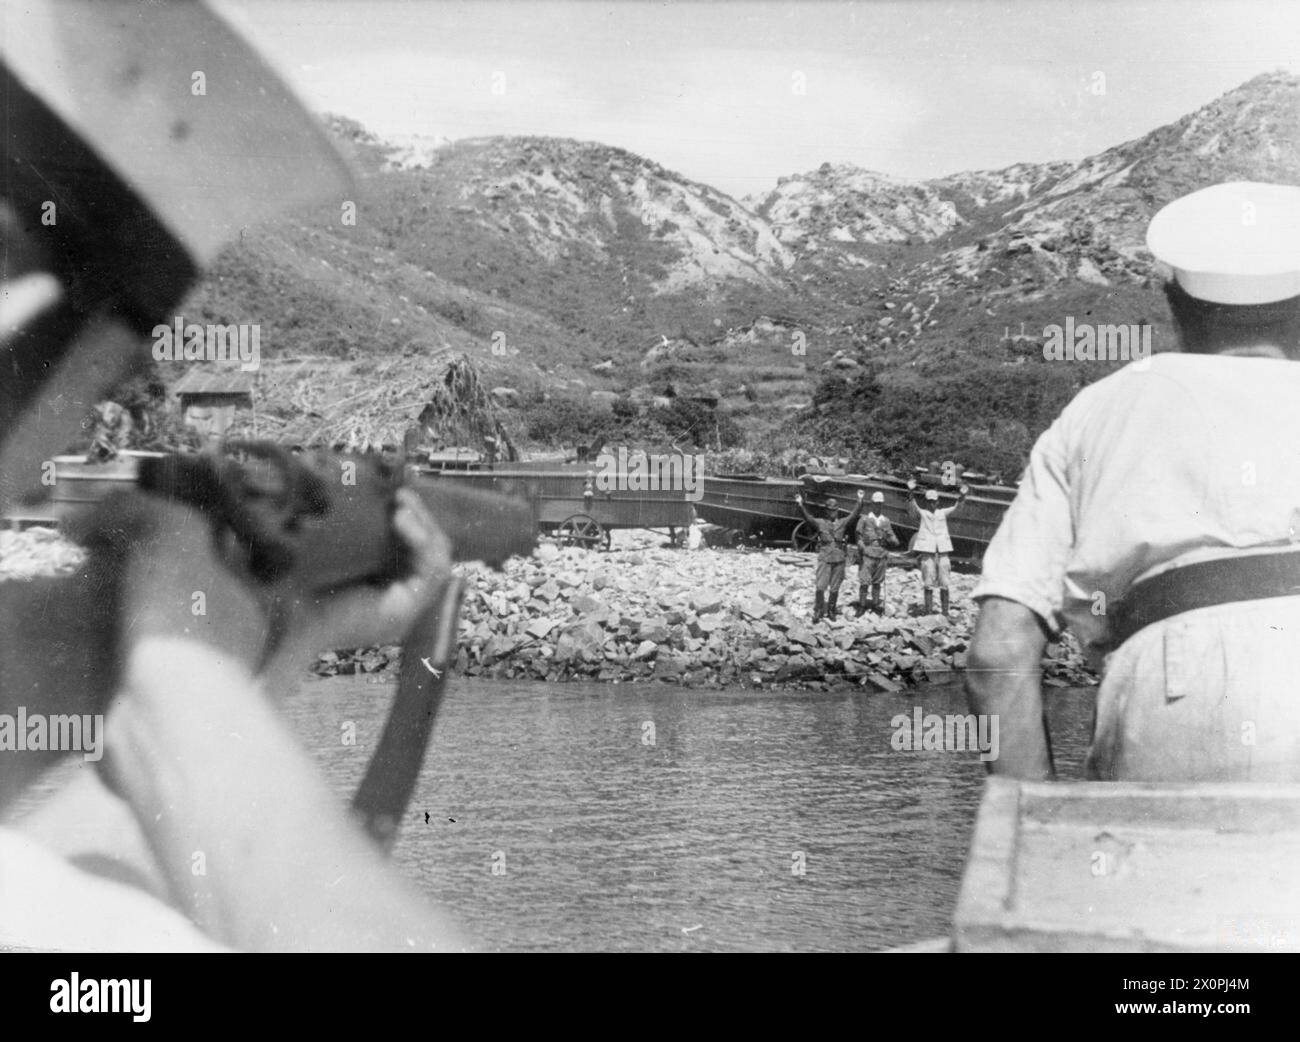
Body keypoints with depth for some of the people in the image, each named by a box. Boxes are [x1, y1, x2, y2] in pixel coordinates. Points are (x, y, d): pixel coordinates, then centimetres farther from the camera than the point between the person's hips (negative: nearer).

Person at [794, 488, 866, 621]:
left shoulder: (842, 523, 10)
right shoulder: (820, 523, 3)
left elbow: (854, 515, 0)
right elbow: (808, 518, -12)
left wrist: (860, 501, -14)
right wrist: (801, 505, -28)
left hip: (839, 559, 3)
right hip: (824, 558, -3)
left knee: (834, 588, 8)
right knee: (821, 587, -10)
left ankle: (831, 611, 19)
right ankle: (817, 612, -6)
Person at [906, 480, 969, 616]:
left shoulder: (943, 513, 15)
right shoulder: (921, 513, 6)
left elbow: (956, 506, 7)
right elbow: (912, 506, -11)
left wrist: (962, 495, -13)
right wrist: (911, 491, -29)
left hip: (942, 550, 2)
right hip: (927, 550, -2)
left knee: (944, 584, 1)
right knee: (928, 584, -2)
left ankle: (945, 611, 6)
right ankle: (928, 611, 2)